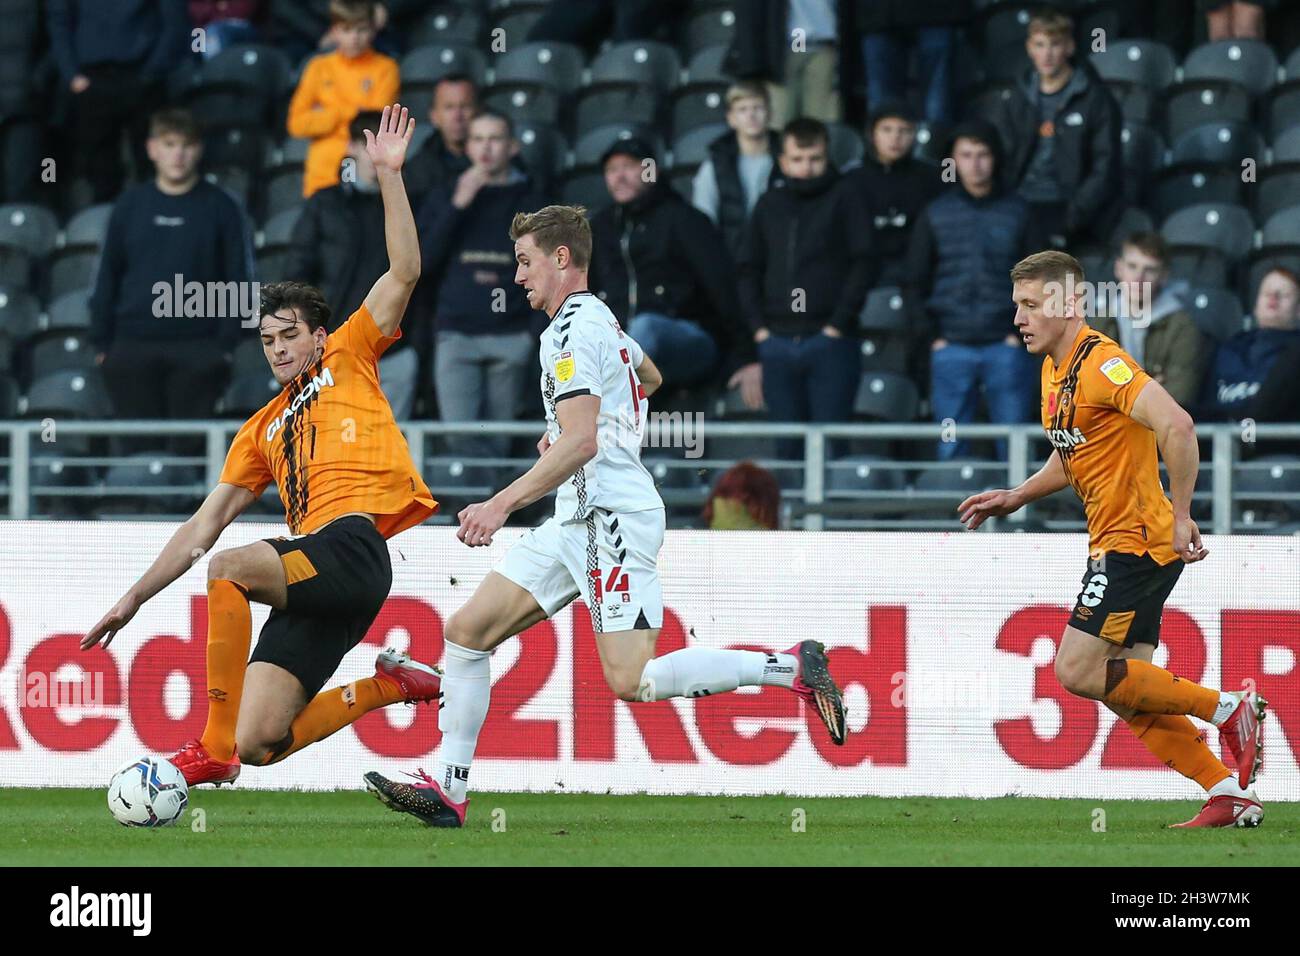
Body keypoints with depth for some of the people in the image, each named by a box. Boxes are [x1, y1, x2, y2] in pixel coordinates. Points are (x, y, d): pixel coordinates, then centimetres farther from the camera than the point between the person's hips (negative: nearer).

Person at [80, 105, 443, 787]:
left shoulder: (349, 358, 16)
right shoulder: (263, 430, 28)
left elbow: (403, 272, 6)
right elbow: (207, 522, 27)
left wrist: (389, 175, -1)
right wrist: (133, 599, 22)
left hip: (355, 543, -7)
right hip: (308, 589, 7)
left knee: (229, 567, -33)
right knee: (259, 746, -9)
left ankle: (215, 747, -27)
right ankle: (390, 684, 15)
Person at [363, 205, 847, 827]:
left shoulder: (573, 329, -13)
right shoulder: (602, 321, 18)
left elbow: (580, 443, -24)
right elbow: (649, 378, 41)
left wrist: (502, 505, -27)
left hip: (610, 518, -11)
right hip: (579, 521, 11)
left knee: (631, 679, -19)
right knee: (466, 630, 5)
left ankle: (791, 667, -11)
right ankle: (446, 790, 5)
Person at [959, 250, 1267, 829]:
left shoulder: (1102, 363, -18)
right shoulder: (1054, 371, 14)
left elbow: (1176, 425, -30)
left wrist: (1180, 514, -26)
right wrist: (1015, 499, 16)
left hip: (1136, 540, -10)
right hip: (1115, 545, 10)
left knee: (1077, 671, -13)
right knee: (1126, 691, 6)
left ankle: (1226, 709, -6)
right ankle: (1229, 793, 8)